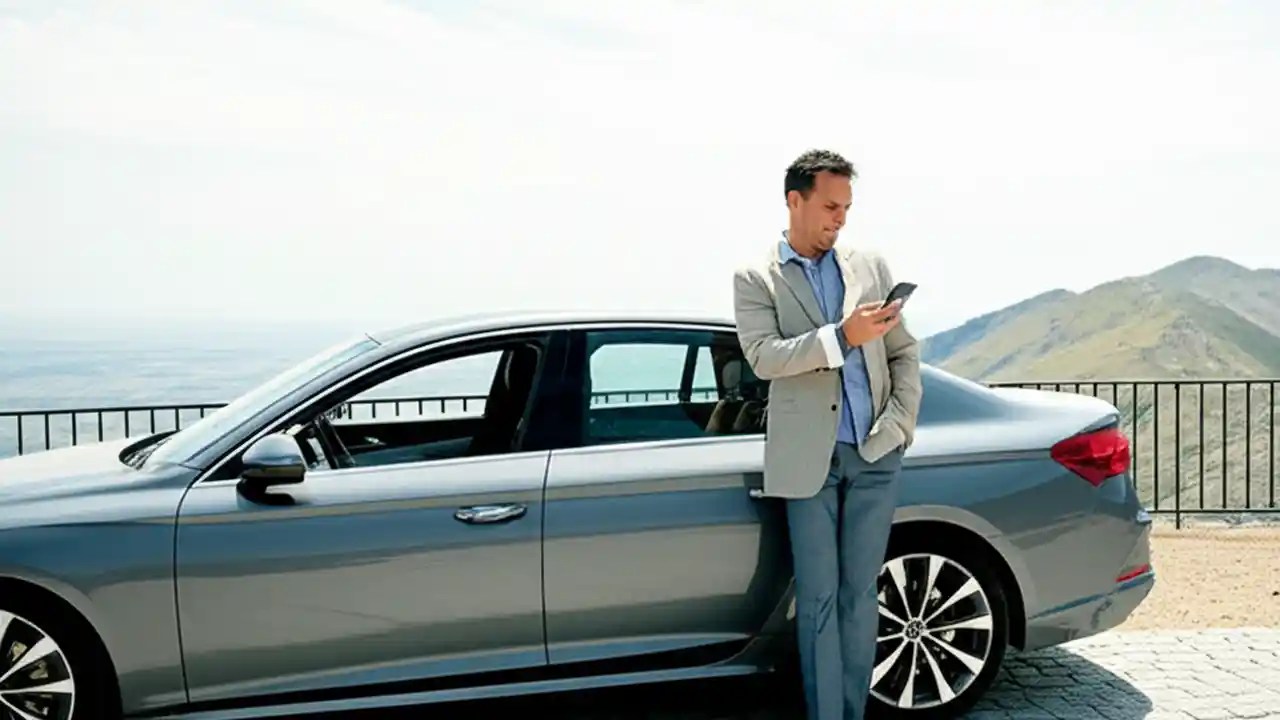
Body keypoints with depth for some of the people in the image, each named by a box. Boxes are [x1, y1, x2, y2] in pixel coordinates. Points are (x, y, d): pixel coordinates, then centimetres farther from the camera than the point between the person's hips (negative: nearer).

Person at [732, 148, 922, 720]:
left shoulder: (870, 266, 12)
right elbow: (762, 357, -12)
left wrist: (901, 421, -2)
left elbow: (904, 352, 12)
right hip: (808, 457, -3)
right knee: (818, 599, 0)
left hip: (874, 455, 3)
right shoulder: (756, 278, 2)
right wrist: (842, 336, -22)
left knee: (859, 594, 7)